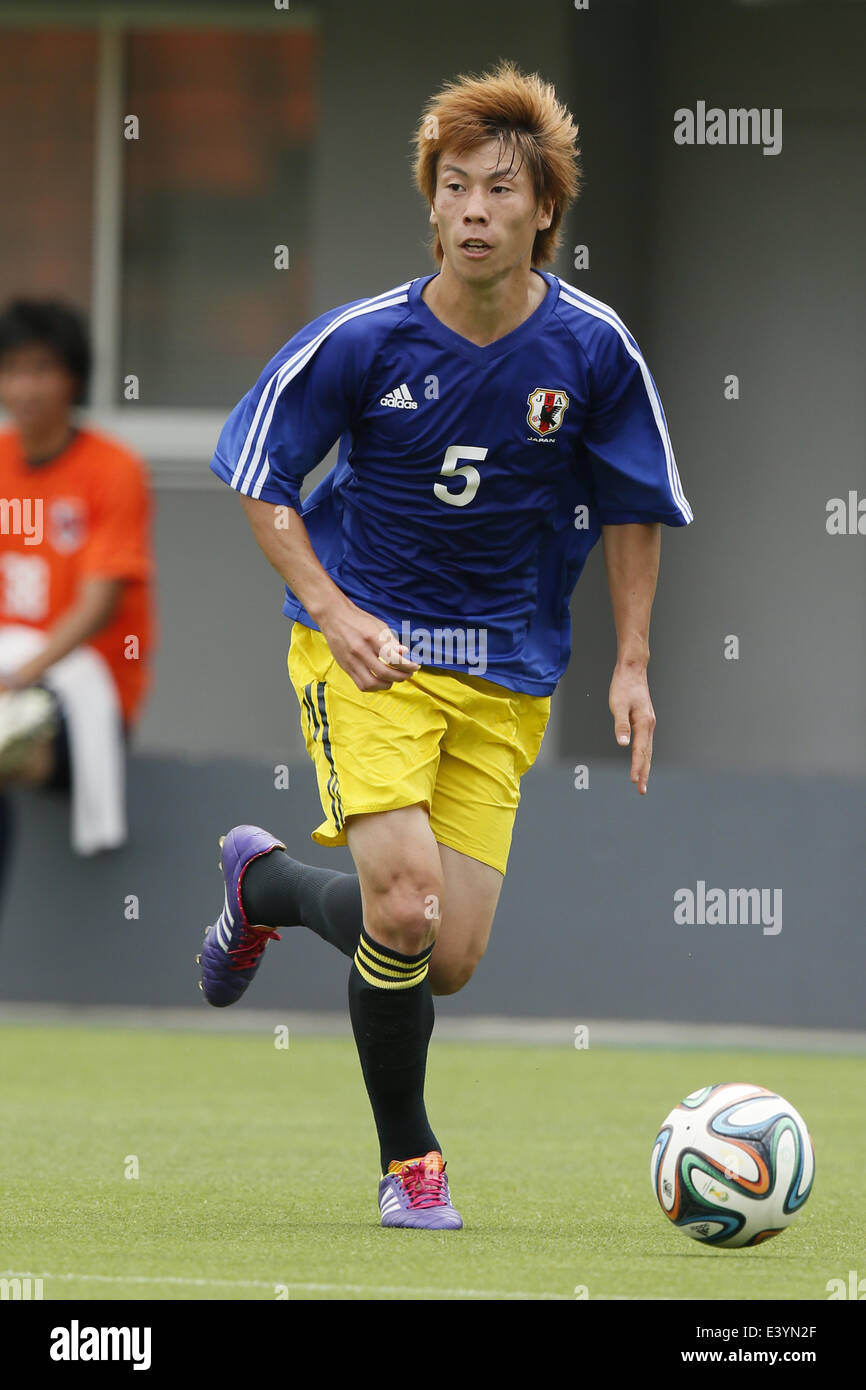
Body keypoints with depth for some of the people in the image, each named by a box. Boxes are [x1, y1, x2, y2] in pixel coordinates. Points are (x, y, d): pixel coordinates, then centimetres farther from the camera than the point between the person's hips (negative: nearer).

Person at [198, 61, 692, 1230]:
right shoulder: (363, 340, -12)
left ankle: (265, 881, 31)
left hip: (505, 673, 3)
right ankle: (408, 1161, 2)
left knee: (449, 963, 0)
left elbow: (633, 510, 8)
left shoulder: (593, 348, -7)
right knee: (406, 912, -22)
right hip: (366, 649, -3)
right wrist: (331, 611, -13)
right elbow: (260, 474, 0)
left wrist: (631, 666, 2)